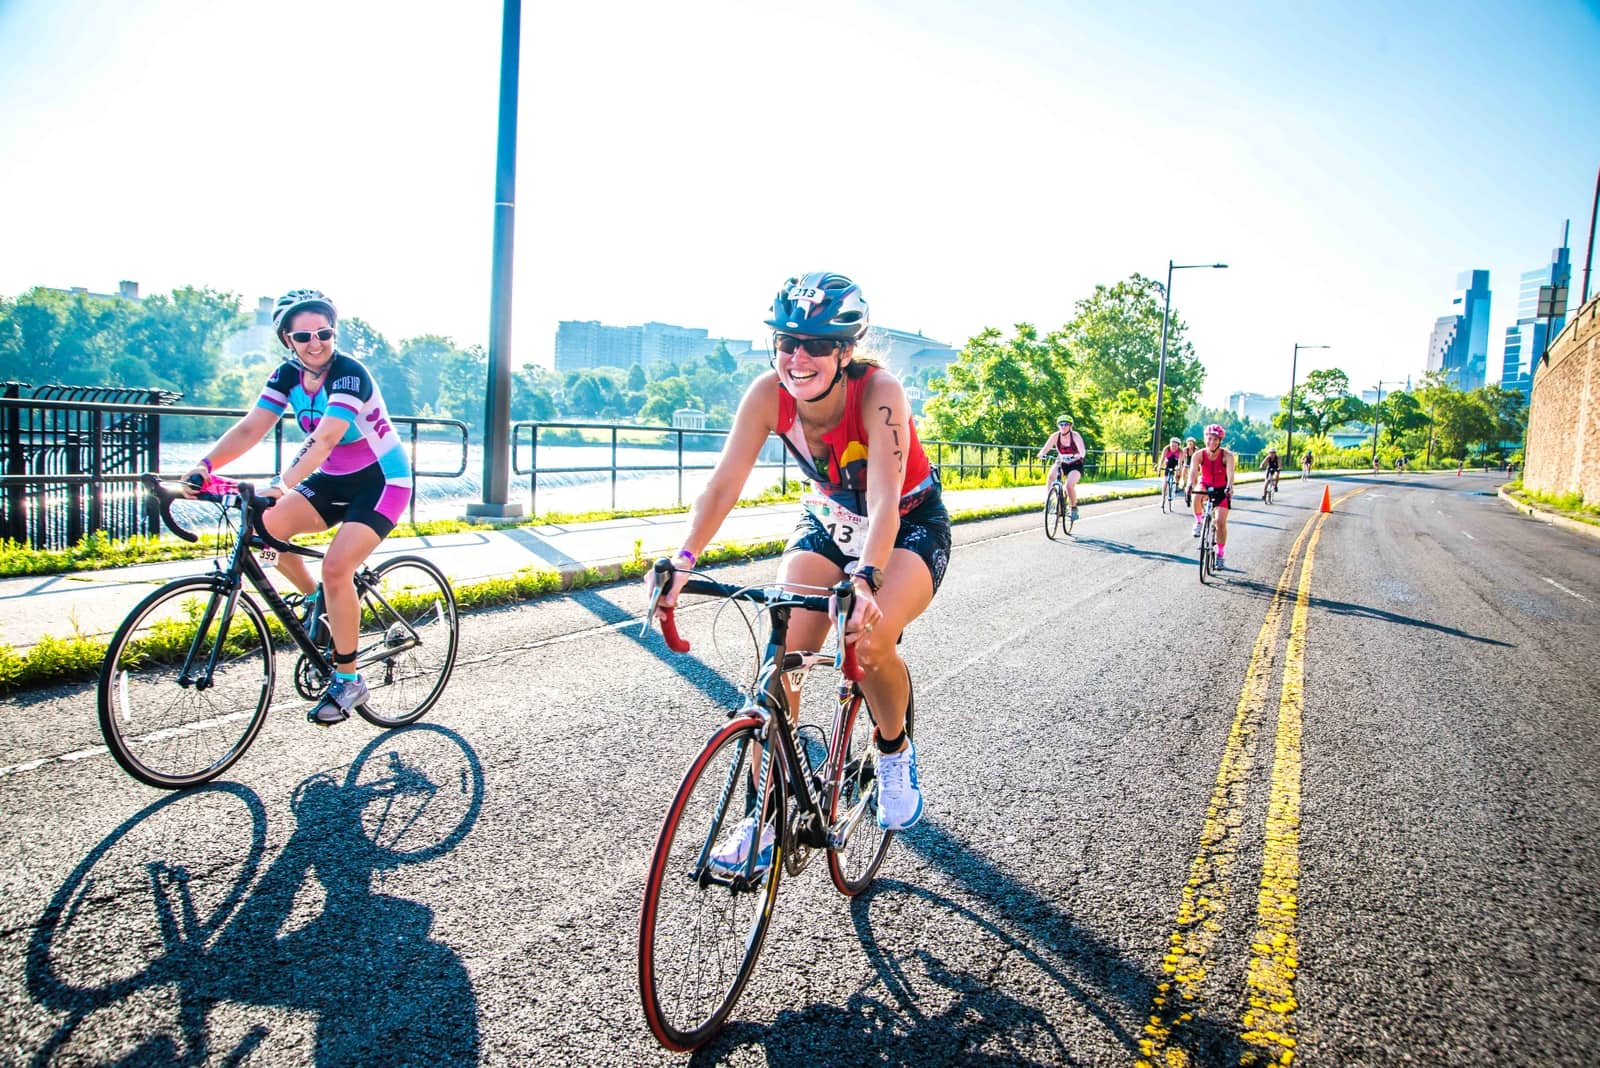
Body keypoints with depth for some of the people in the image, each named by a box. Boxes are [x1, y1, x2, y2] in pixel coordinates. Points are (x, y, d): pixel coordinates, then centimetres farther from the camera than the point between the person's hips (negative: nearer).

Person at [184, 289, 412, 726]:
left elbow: (324, 439, -37)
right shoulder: (287, 376, -3)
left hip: (381, 480, -7)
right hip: (334, 479, 7)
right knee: (264, 528, -16)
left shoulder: (349, 374, -23)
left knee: (336, 566, -22)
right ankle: (316, 601, 10)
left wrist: (282, 484, -51)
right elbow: (249, 429, -12)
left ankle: (348, 680, -7)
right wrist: (204, 466, -27)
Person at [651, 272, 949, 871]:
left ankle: (895, 750, 2)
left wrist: (864, 579, -58)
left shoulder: (878, 393, -32)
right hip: (829, 522, 4)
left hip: (911, 526, -4)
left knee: (869, 640, -31)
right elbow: (723, 485, -26)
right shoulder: (769, 394, -21)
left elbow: (884, 503, -41)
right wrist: (682, 561, -40)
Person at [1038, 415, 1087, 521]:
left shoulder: (1075, 436, -21)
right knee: (1051, 475, -30)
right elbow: (1046, 448, -23)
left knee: (1069, 485, -26)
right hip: (1061, 464, 3)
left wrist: (1079, 456, -56)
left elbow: (1082, 451, -33)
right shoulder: (1055, 436, -13)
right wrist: (1041, 454, -45)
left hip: (1075, 465, -3)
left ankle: (1074, 508, 0)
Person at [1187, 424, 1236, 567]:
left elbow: (1230, 472, -39)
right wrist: (1190, 485, -57)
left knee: (1221, 522, -8)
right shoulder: (1199, 455, -20)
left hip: (1221, 490, -1)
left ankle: (1220, 554, 8)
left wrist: (1229, 487, -59)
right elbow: (1193, 471, -36)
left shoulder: (1227, 455, -24)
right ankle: (1198, 522, -11)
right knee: (1197, 495, -37)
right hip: (1205, 485, 1)